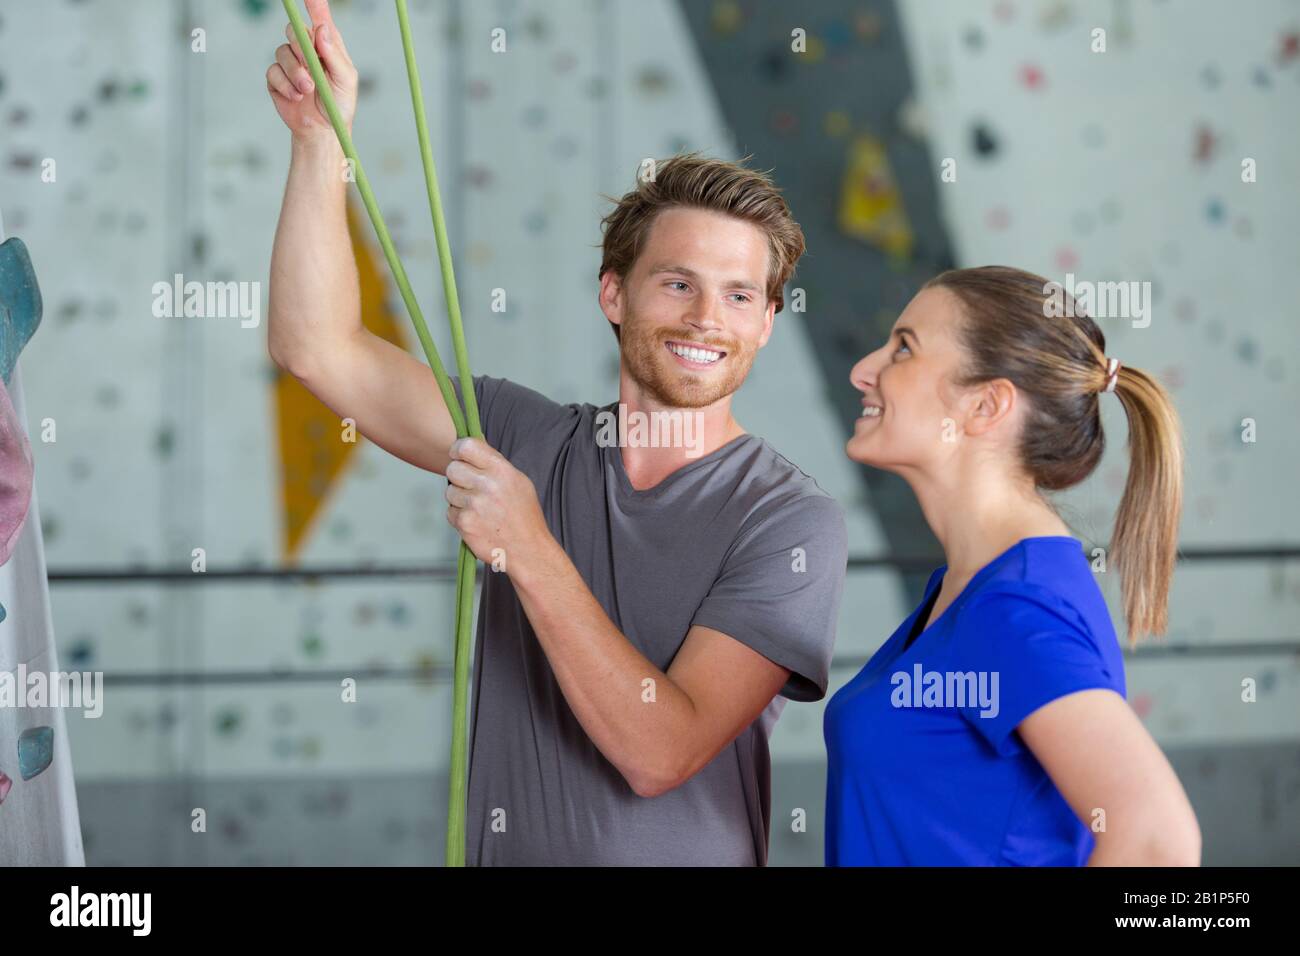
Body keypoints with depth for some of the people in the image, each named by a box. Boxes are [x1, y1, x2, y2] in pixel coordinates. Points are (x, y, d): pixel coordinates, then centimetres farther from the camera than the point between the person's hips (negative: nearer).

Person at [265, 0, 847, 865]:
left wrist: (530, 555, -28)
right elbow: (318, 348, -9)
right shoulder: (528, 439, -3)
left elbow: (661, 752, -23)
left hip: (681, 851, -3)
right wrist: (322, 136, -16)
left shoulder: (793, 523, -15)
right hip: (504, 848, 3)